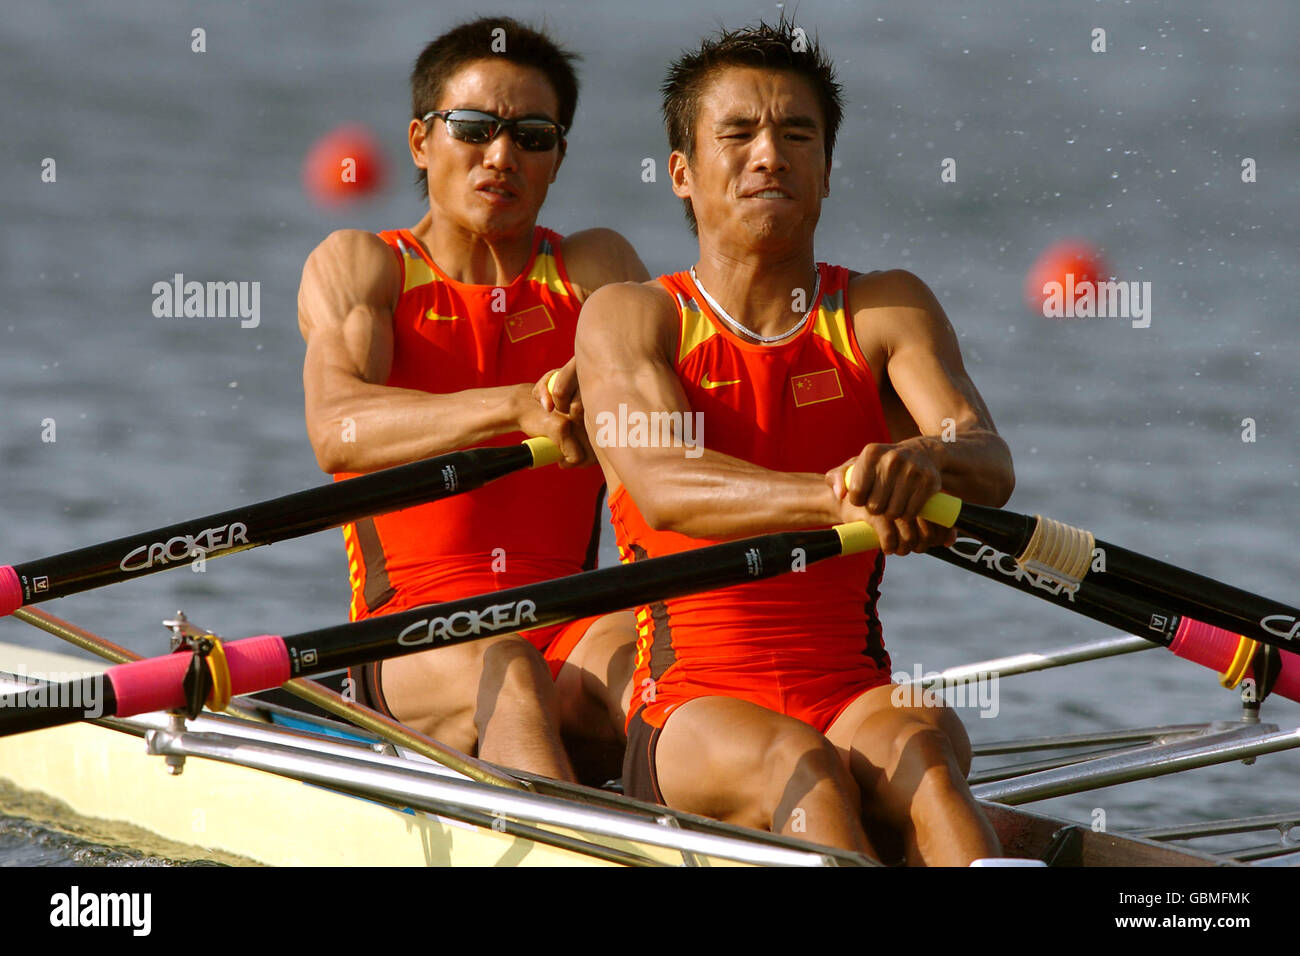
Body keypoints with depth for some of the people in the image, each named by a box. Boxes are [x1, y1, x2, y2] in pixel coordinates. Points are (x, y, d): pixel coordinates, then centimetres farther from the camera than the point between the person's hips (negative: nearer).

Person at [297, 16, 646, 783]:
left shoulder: (596, 269, 14)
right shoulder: (357, 267, 6)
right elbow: (336, 431, -16)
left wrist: (594, 387, -33)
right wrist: (518, 408, -33)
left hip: (573, 629, 2)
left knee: (639, 657, -32)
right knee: (502, 671, -35)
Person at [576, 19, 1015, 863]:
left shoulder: (885, 313, 11)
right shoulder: (629, 318, 4)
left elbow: (990, 466, -8)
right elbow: (661, 486, -17)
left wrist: (925, 461, -35)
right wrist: (839, 498, -36)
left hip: (856, 697, 1)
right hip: (689, 719, -1)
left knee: (919, 748, -33)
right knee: (796, 765, -34)